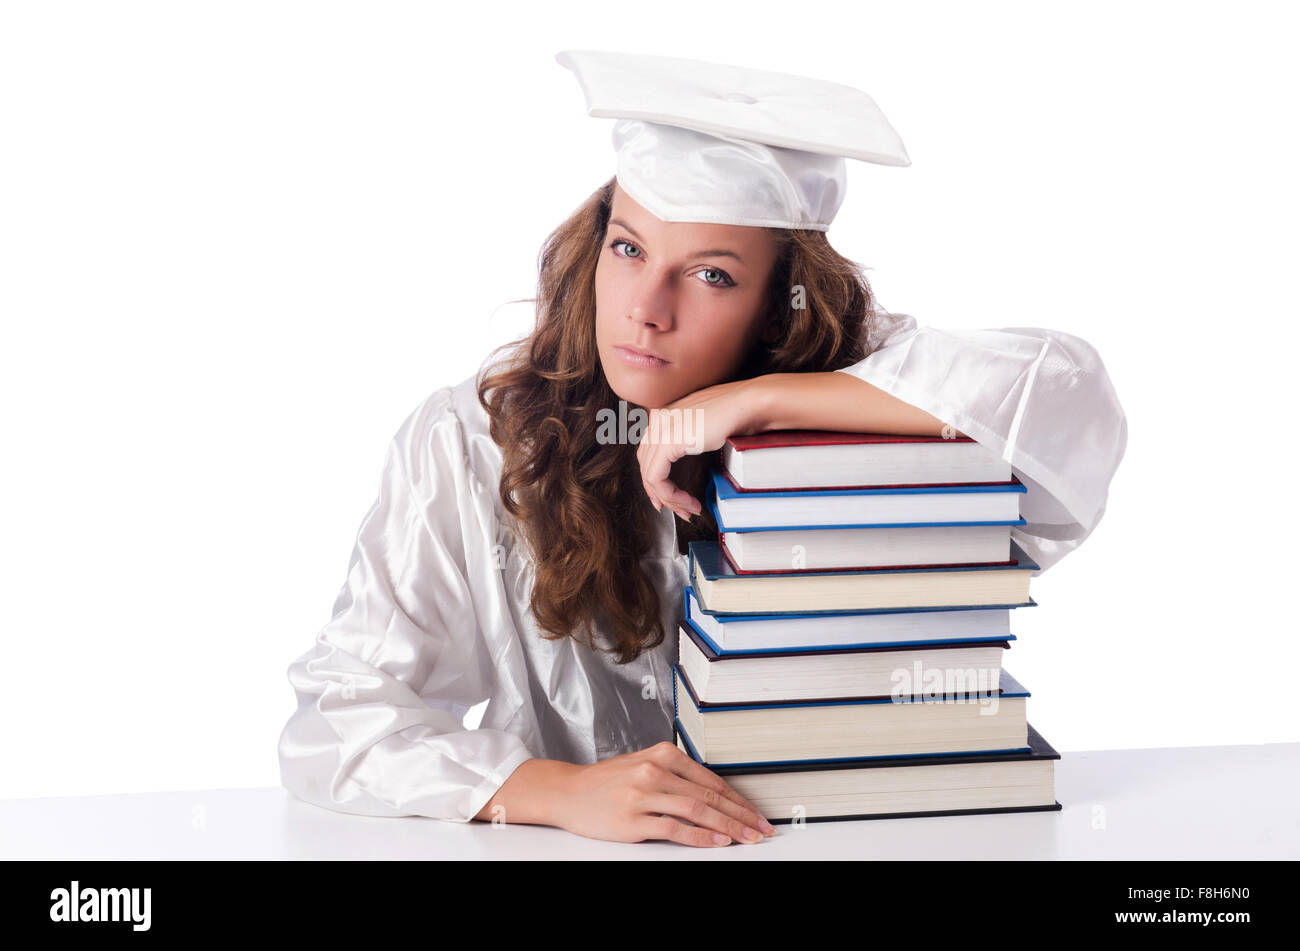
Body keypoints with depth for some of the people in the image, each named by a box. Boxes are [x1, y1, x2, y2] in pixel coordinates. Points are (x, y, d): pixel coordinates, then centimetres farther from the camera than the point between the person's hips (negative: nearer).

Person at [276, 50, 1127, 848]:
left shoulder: (852, 420, -8)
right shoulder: (471, 442, -9)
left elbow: (1074, 400, -23)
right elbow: (334, 719, -12)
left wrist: (760, 401, -23)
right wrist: (563, 792, -28)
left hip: (830, 836, 1)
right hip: (571, 843, 0)